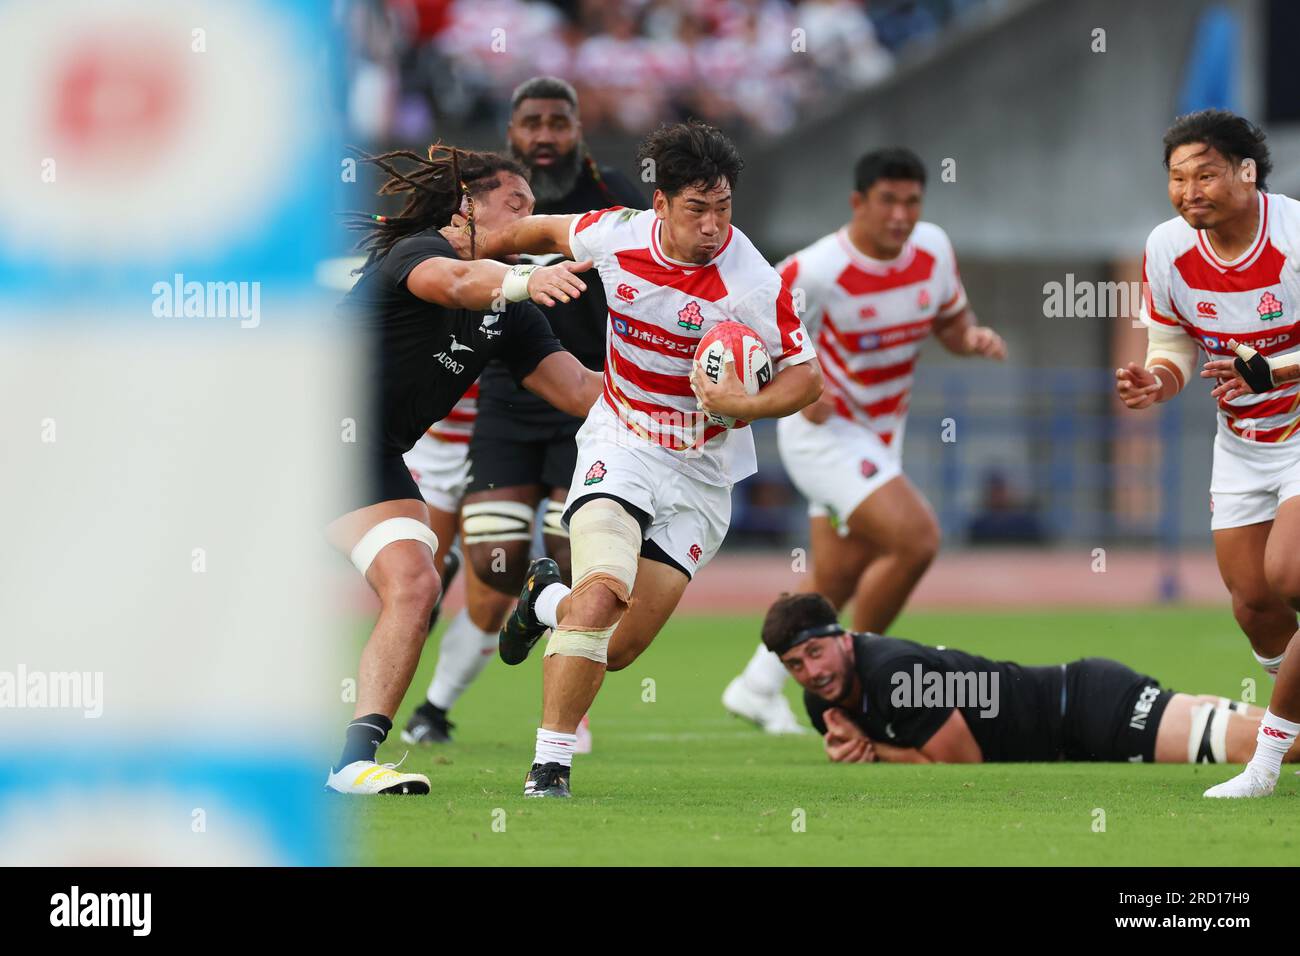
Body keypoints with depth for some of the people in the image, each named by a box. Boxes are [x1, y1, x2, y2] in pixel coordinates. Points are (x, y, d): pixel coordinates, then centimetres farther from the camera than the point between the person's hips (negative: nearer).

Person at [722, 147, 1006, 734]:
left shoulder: (933, 249, -4)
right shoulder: (817, 271, -24)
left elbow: (950, 323, 12)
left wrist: (974, 338, -11)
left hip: (880, 436, 7)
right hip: (822, 429, -7)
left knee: (835, 583, 13)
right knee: (915, 537, -22)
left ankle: (755, 688, 31)